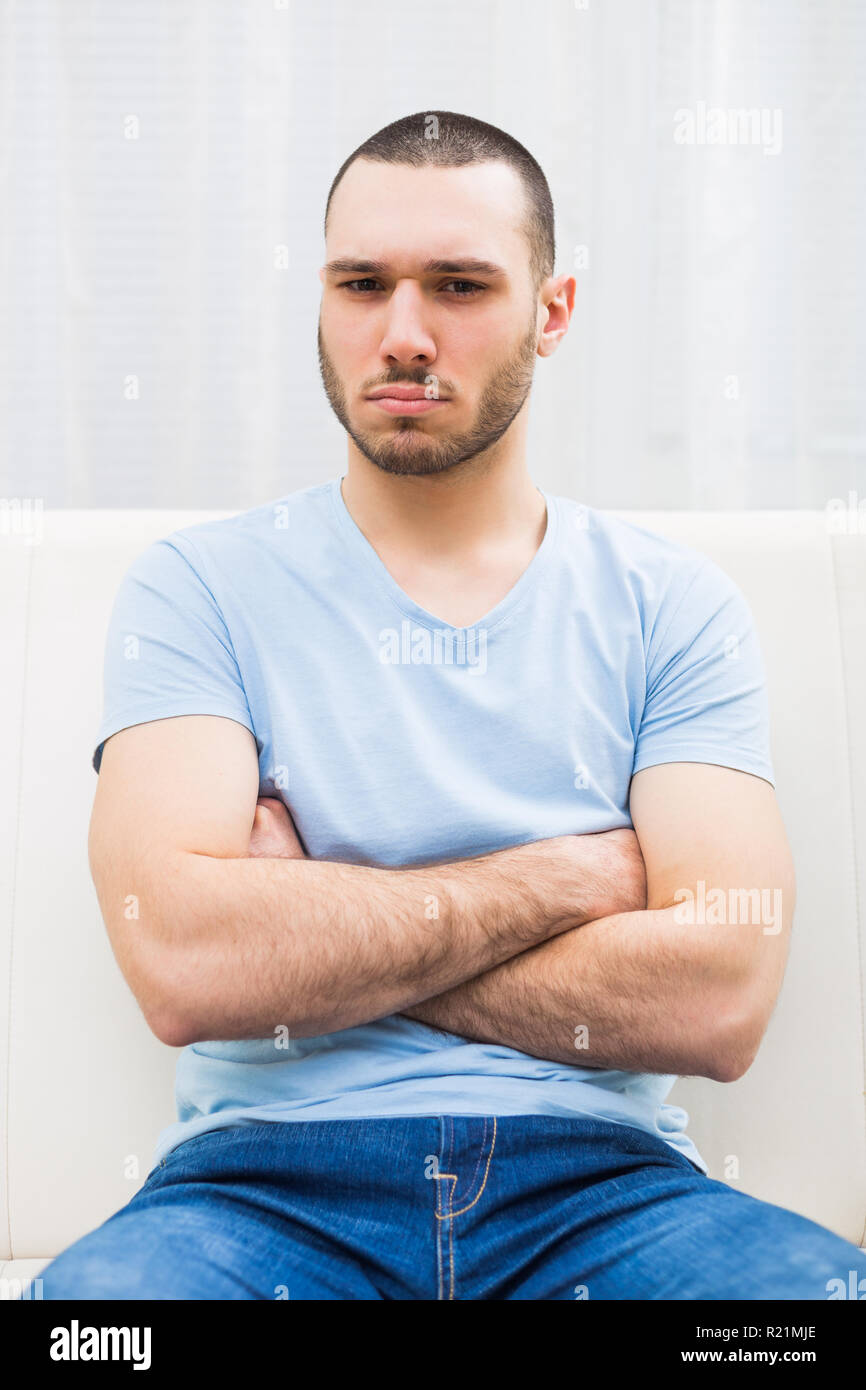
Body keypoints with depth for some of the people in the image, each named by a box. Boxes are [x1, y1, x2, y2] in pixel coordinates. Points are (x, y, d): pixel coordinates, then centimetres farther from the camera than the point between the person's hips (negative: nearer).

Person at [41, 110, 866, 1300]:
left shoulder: (672, 606, 6)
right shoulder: (196, 589, 3)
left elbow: (718, 999, -8)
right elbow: (182, 966, -14)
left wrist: (306, 930, -9)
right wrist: (567, 877, -7)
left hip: (595, 1176, 1)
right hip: (269, 1177, -1)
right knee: (98, 1295, -34)